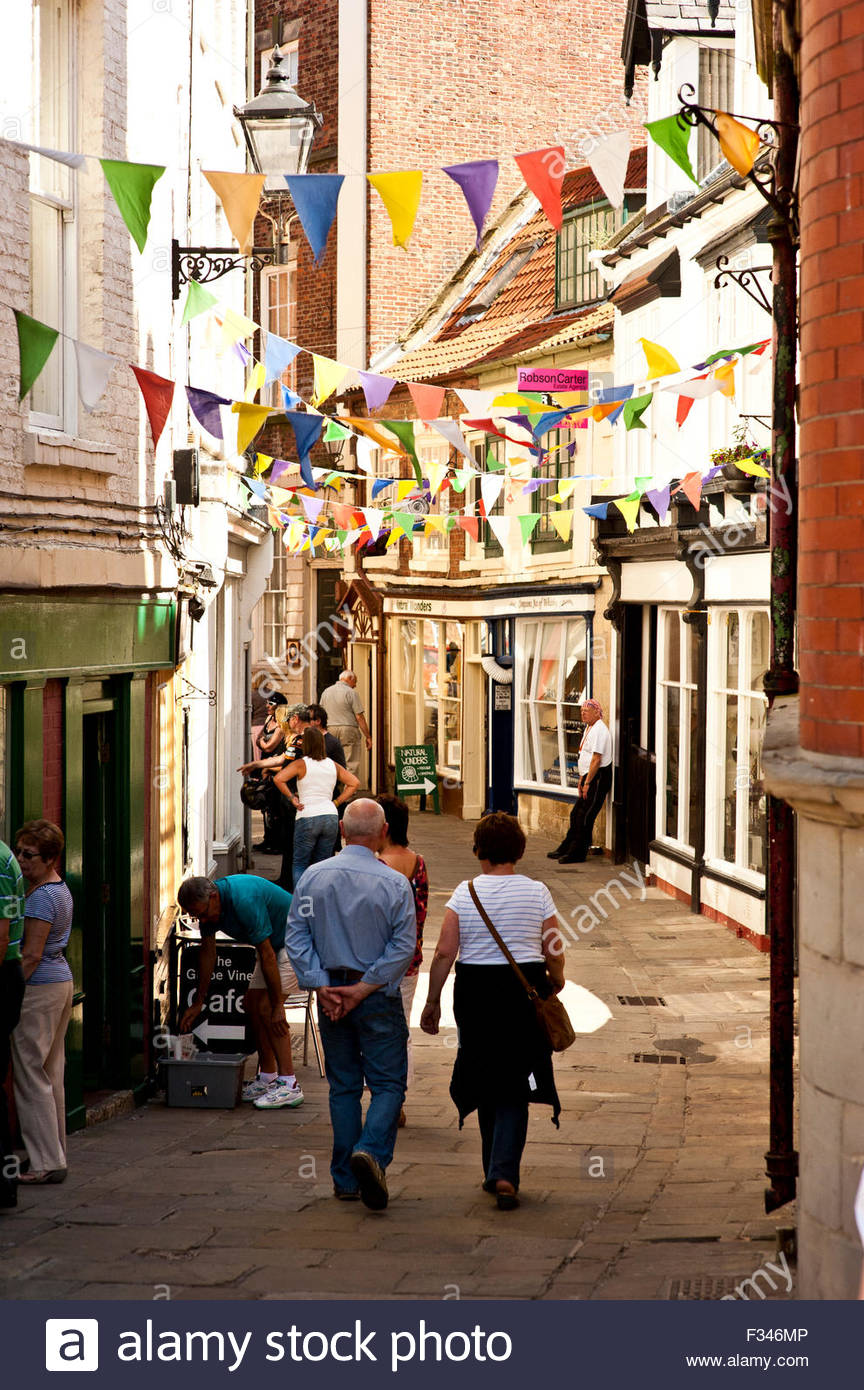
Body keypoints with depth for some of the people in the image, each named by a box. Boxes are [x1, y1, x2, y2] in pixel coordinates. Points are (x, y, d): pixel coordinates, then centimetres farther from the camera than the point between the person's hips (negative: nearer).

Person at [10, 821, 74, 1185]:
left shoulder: (41, 896, -16)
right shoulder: (60, 889, 14)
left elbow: (31, 954, -20)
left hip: (39, 988, -10)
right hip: (61, 981, 10)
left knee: (30, 1074, -5)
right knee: (51, 1075, 13)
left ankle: (46, 1162, -5)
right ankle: (55, 1153, 17)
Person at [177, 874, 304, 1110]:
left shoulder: (244, 900, -32)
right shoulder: (207, 906, -5)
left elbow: (266, 954, -29)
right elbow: (208, 953, 8)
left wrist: (277, 1005, -25)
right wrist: (198, 1002, 10)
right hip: (274, 943, 9)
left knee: (267, 1008, -16)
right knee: (251, 1003, 6)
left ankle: (289, 1086, -18)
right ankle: (267, 1078, 13)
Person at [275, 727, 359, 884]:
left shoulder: (300, 764, -3)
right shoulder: (333, 765, 10)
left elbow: (278, 778, -16)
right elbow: (354, 783, 12)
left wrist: (292, 798, -5)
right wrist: (337, 802, 10)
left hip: (307, 817, -4)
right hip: (331, 816, 4)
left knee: (300, 864, 5)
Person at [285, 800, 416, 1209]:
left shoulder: (313, 877, 0)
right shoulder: (394, 883, -9)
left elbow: (297, 936, -3)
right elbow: (403, 945, -13)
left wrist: (322, 986, -6)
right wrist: (363, 988, -11)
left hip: (330, 993, 3)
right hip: (378, 998, -3)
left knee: (343, 1086, 11)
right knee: (388, 1083, 3)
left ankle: (346, 1181, 13)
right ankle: (372, 1152, -21)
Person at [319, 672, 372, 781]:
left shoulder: (326, 692, 12)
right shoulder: (351, 692, -6)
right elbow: (359, 717, -8)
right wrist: (368, 736, -4)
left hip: (330, 731, 5)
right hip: (349, 731, -5)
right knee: (352, 765, -4)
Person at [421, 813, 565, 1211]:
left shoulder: (464, 893, -4)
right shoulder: (536, 893, -3)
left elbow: (443, 953, -8)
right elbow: (554, 953, 0)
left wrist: (433, 1002, 1)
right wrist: (555, 981, 21)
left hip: (475, 991, 1)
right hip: (525, 991, -1)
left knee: (486, 1083, 16)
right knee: (515, 1086, 3)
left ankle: (495, 1172, 26)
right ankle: (504, 1173, -13)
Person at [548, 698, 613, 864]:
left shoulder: (599, 730, -17)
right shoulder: (589, 729, 16)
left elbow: (596, 759, -21)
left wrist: (587, 783, -19)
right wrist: (582, 780, 19)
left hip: (599, 777, -10)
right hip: (589, 776, 10)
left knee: (584, 816, -6)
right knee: (576, 815, 14)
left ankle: (577, 853, 0)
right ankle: (565, 849, 22)